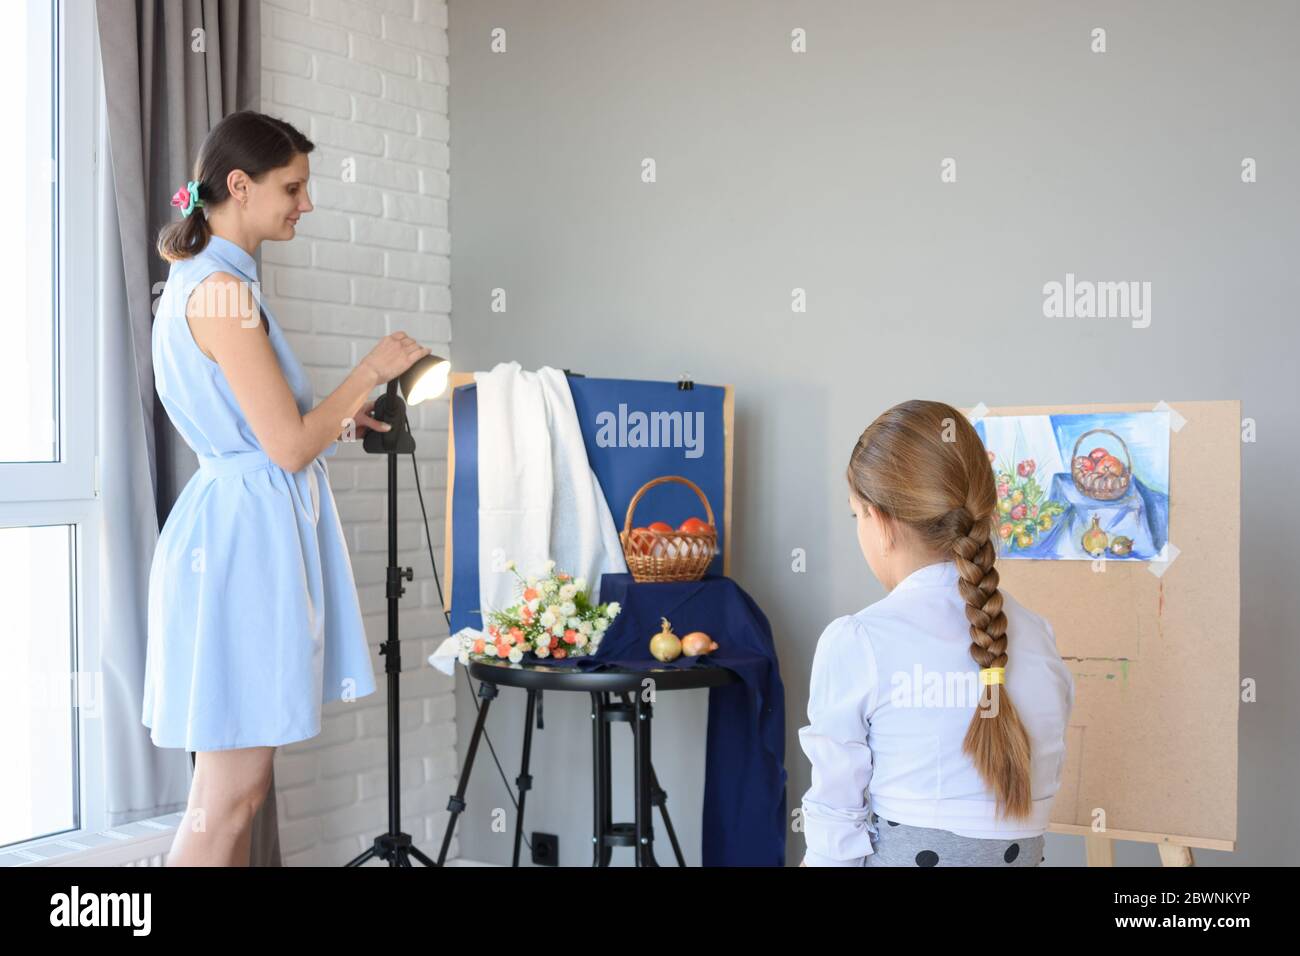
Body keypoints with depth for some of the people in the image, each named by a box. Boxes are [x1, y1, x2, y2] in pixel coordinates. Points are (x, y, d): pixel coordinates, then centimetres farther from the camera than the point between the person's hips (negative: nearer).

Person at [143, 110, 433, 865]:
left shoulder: (200, 280, 15)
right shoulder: (223, 290, -16)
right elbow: (289, 447, -18)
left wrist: (336, 414, 17)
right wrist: (370, 372, -6)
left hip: (238, 524, 10)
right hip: (246, 530, -10)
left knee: (235, 786, 15)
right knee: (231, 794, -4)